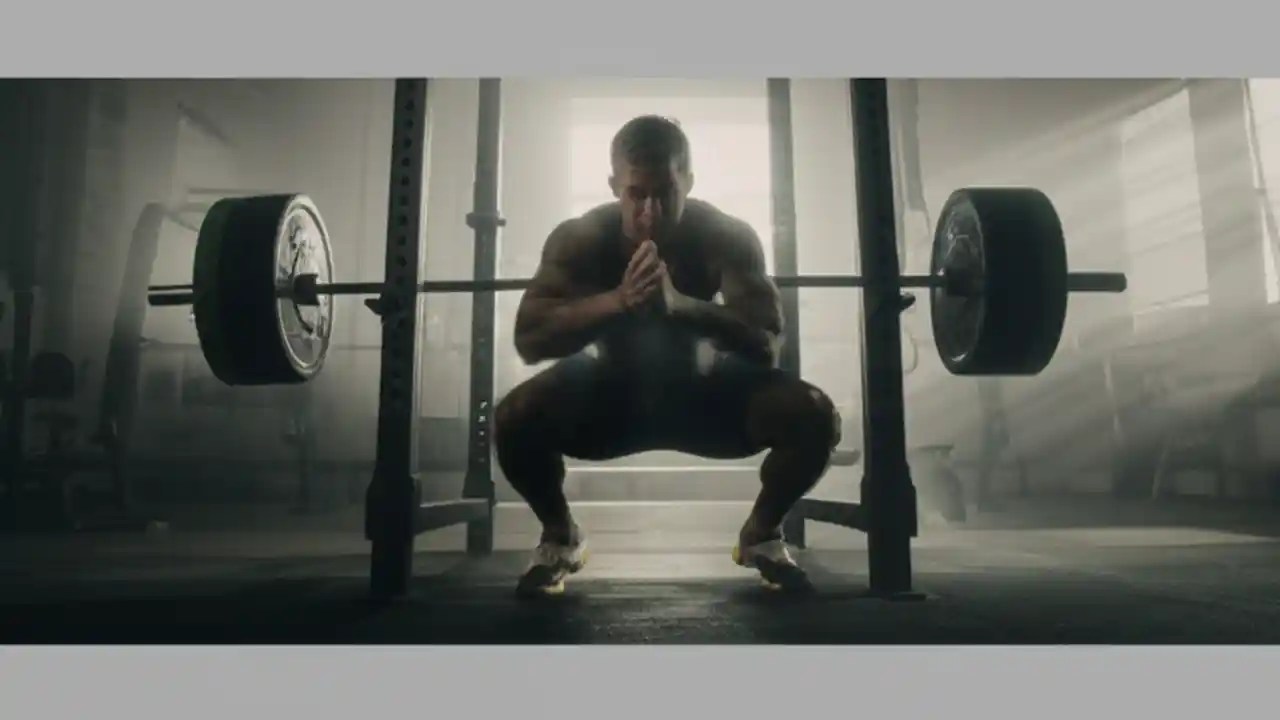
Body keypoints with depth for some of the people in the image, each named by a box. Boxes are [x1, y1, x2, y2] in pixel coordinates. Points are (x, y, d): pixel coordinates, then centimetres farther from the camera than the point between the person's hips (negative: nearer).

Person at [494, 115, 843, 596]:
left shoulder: (727, 236, -21)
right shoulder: (580, 237, -21)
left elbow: (767, 345, -30)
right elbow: (528, 340, -29)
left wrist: (680, 303, -47)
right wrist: (618, 300, -45)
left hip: (702, 389, 1)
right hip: (610, 390, 0)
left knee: (815, 417, -25)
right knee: (514, 421, -29)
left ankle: (762, 534, 7)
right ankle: (560, 537, 4)